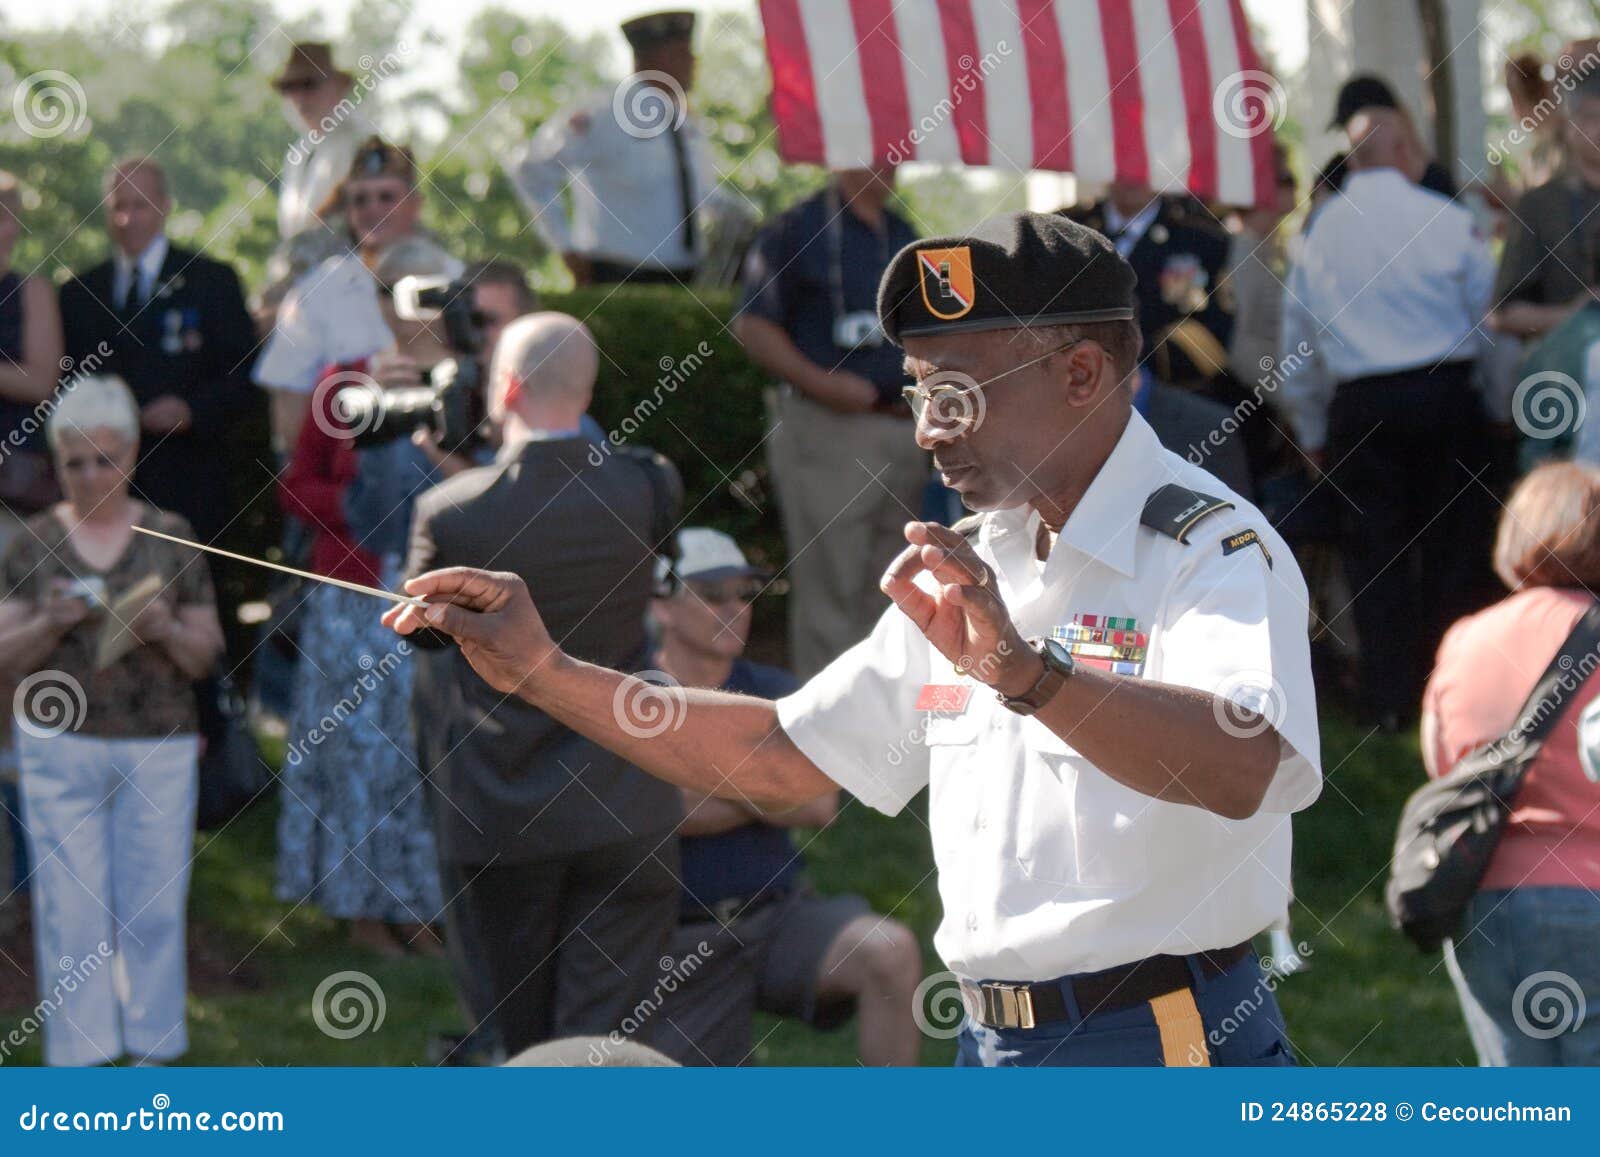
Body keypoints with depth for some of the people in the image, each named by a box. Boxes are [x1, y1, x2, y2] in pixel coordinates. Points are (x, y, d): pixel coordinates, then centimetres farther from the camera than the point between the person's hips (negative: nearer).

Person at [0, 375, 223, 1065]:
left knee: (154, 902, 2)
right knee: (70, 906, -2)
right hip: (59, 748, 0)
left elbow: (206, 657, 7)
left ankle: (153, 1048, 13)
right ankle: (80, 1053, 4)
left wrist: (166, 630, -13)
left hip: (159, 749, 0)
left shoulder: (171, 539, 4)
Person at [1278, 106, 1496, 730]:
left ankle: (1388, 698, 6)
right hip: (1444, 395, -2)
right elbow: (1491, 319, 1)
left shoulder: (1319, 232, 6)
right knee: (1450, 543, 8)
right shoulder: (1447, 221, -5)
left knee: (1375, 553, 7)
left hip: (1359, 410, 2)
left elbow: (1297, 350, 13)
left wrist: (1313, 435, 23)